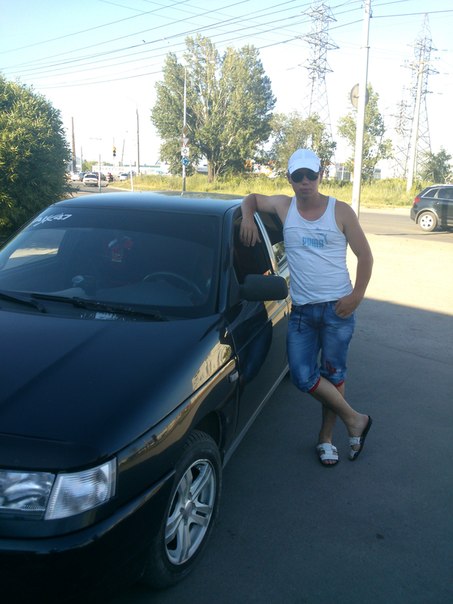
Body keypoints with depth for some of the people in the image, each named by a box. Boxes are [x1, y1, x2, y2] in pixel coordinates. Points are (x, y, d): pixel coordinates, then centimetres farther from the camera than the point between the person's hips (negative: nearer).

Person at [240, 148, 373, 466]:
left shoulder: (341, 211, -1)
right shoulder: (284, 206, 6)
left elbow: (365, 255, 1)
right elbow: (252, 198, 22)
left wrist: (357, 295, -10)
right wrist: (248, 217, -1)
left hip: (337, 308, -2)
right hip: (301, 309, 3)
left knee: (333, 374, 6)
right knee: (303, 376, -3)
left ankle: (326, 437, 25)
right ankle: (354, 419, 17)